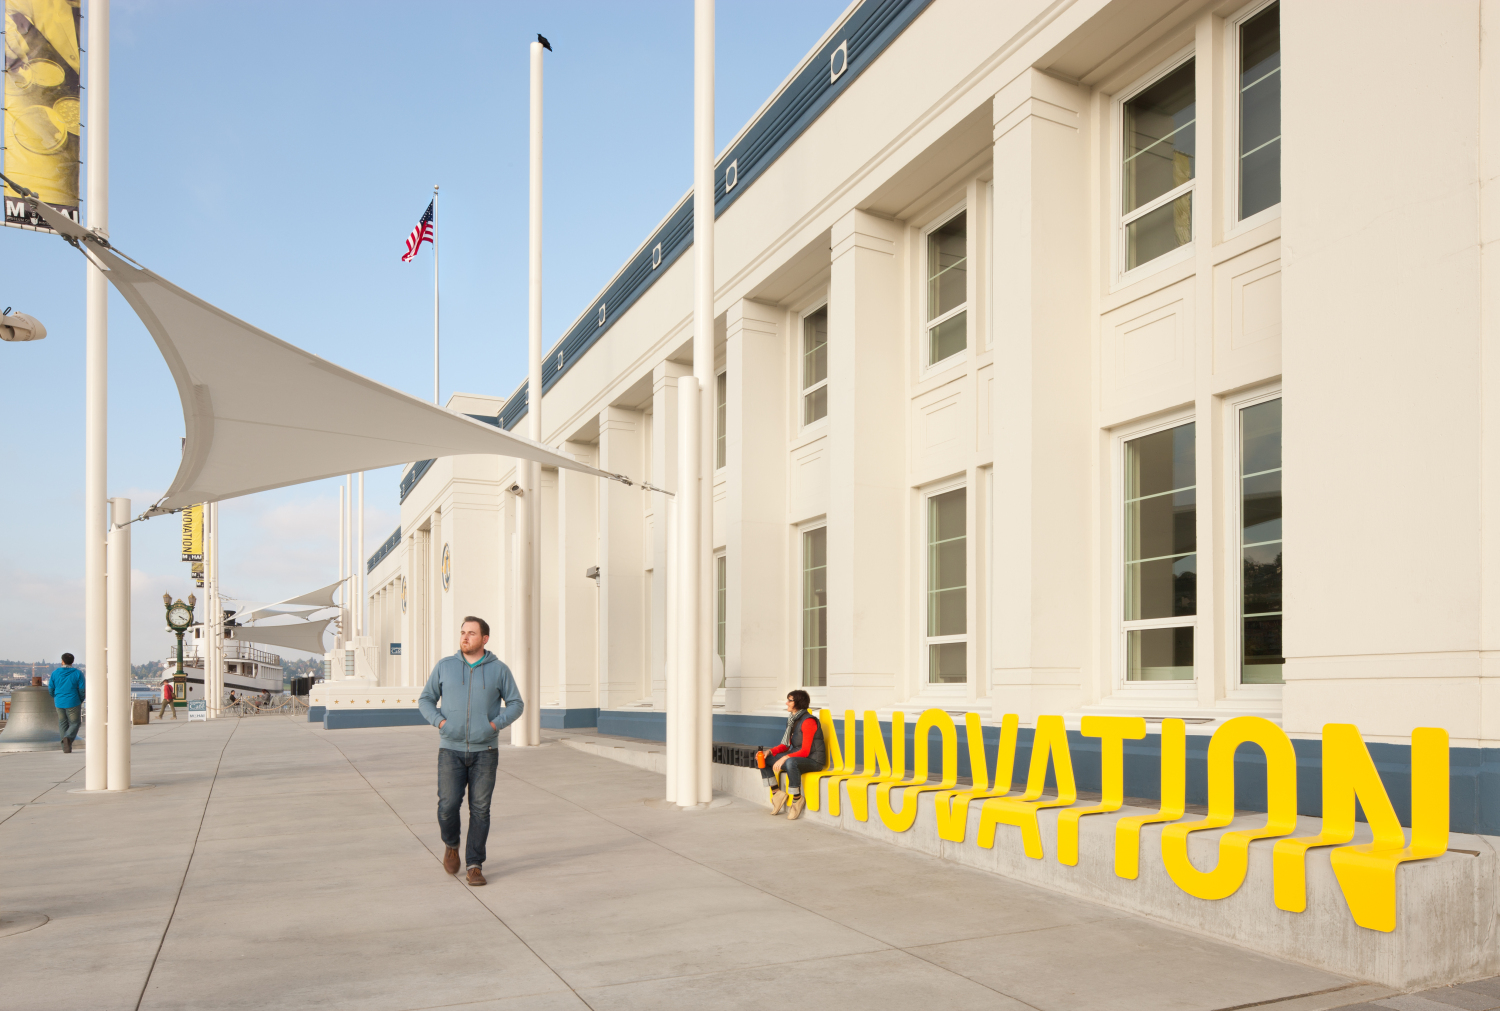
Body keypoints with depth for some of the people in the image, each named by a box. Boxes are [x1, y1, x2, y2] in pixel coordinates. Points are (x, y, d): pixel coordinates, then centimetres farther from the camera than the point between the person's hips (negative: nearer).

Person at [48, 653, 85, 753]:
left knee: (63, 724, 15)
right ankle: (68, 738, -23)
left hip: (59, 703, 3)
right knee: (74, 724, 8)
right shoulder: (78, 673, -7)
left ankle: (66, 748, 12)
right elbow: (82, 689, -9)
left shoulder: (55, 673, 0)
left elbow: (51, 689, 3)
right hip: (73, 703, -2)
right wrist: (80, 700, 9)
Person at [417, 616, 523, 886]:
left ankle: (475, 865, 9)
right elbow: (425, 700, 8)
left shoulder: (499, 669, 0)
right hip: (451, 750, 1)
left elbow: (515, 705, 4)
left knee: (480, 809, -2)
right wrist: (440, 722, -10)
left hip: (485, 750, 0)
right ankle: (451, 844, 26)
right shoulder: (444, 666, 2)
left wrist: (495, 724, -12)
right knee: (448, 805, -5)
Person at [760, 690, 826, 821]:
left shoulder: (808, 721, -18)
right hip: (795, 756, 9)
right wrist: (770, 751, -3)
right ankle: (777, 793, 5)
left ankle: (797, 799, -22)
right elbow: (786, 746, 13)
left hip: (812, 760, -9)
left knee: (790, 763, -41)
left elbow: (805, 752, -22)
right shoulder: (792, 720, 9)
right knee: (763, 759, 0)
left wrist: (785, 758, -32)